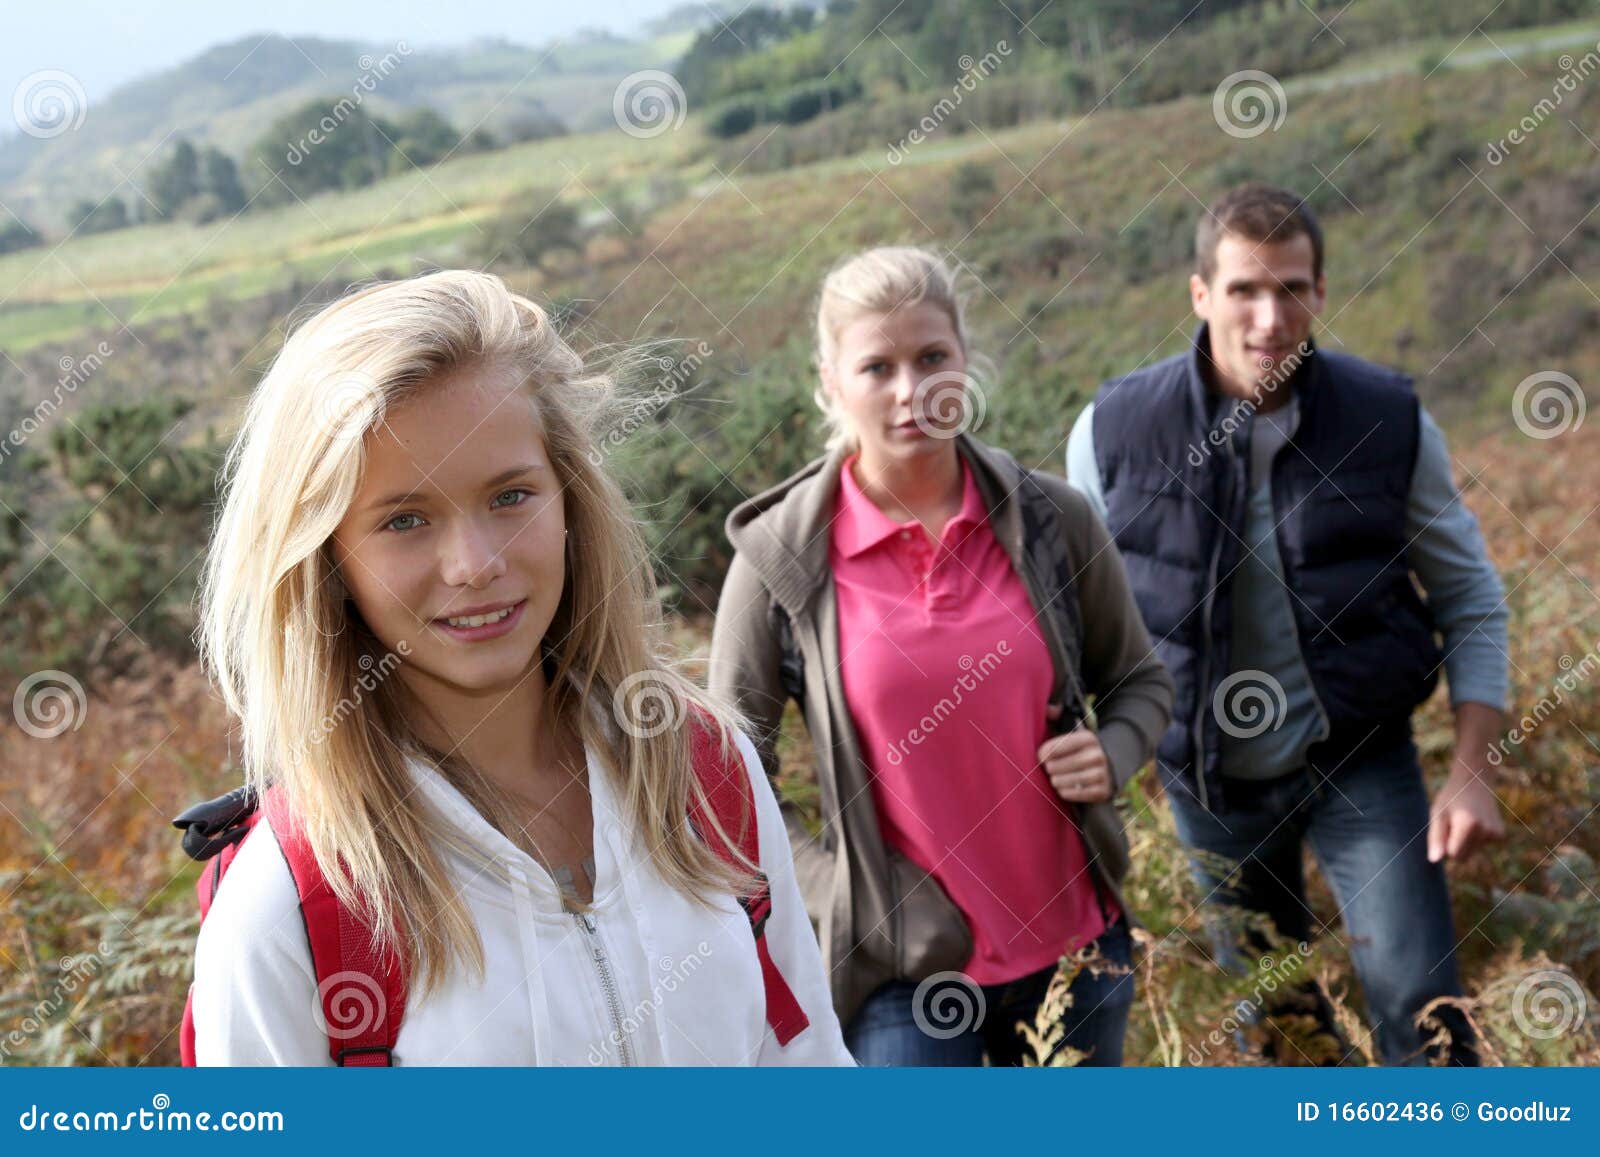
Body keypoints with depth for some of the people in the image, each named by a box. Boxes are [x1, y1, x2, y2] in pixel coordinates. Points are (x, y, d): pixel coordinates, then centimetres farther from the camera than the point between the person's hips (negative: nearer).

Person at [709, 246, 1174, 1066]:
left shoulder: (1052, 519, -5)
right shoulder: (783, 557, -10)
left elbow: (1139, 681, 9)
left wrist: (1111, 758, -9)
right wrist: (828, 891, -10)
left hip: (1077, 942, 3)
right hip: (907, 968, -3)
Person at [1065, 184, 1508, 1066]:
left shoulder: (1391, 422, -13)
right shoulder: (1114, 432, -14)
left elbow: (1470, 601, -2)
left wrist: (1471, 773, -10)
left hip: (1360, 761, -1)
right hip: (1213, 778, 1)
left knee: (1422, 1010, -6)